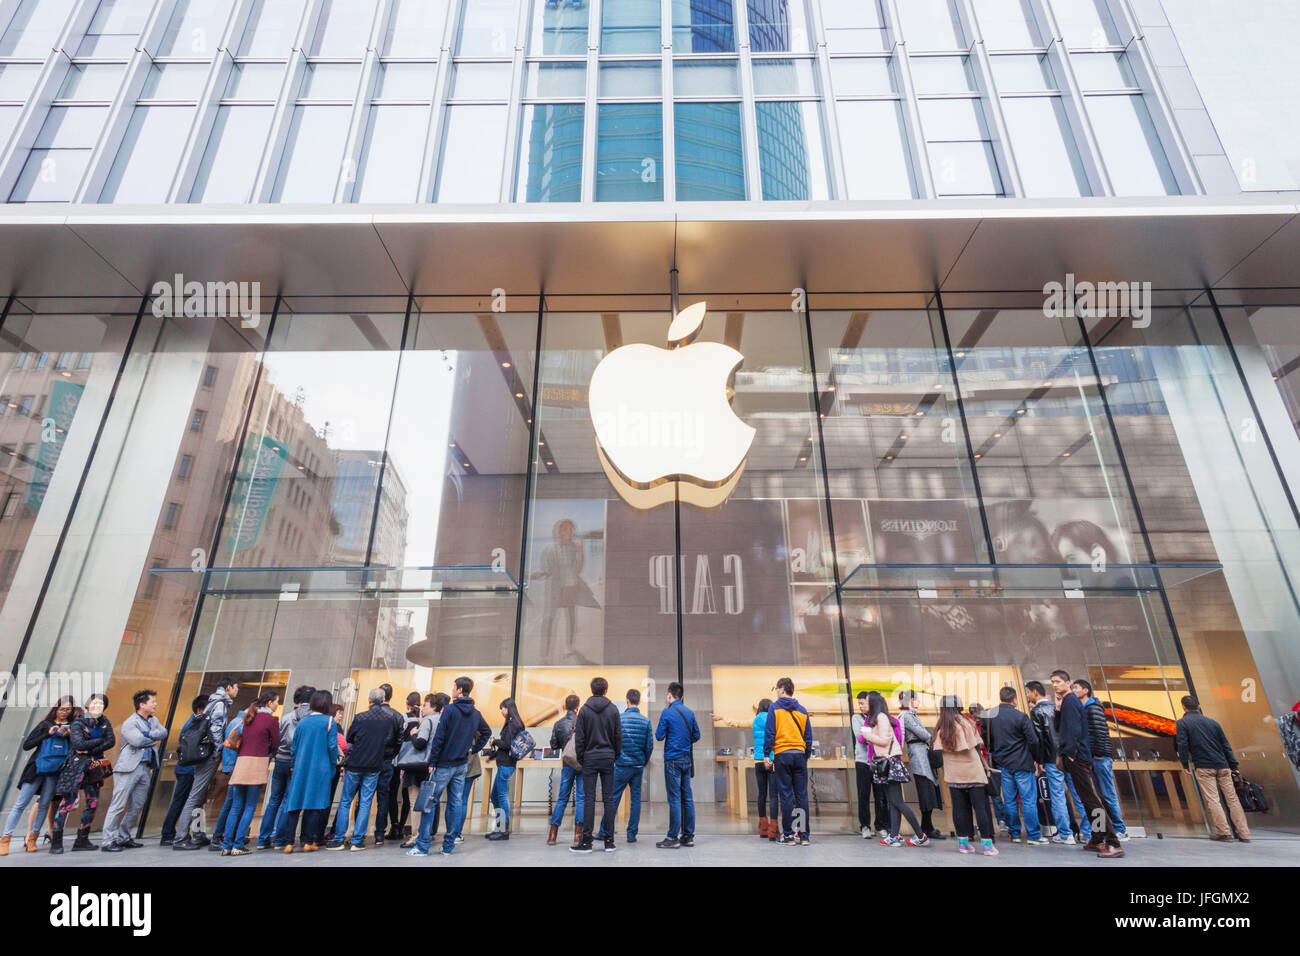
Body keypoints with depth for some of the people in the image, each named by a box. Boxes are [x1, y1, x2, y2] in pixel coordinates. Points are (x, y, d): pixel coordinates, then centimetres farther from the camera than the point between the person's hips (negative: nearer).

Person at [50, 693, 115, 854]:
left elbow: (111, 741, -2)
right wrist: (100, 740, -10)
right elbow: (79, 744, -18)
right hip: (76, 765, -5)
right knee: (68, 801, -10)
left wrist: (89, 750, -12)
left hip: (94, 767, 5)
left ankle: (82, 840, 11)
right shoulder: (78, 723, -6)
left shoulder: (104, 722, 8)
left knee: (93, 802, 3)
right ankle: (55, 842, -1)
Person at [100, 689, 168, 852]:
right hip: (129, 768, -7)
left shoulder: (153, 720, 16)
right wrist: (154, 737, -4)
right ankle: (108, 842, 2)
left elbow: (164, 733, 1)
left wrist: (148, 734, -14)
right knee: (118, 805, -4)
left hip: (145, 769, 7)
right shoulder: (130, 723, -7)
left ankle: (124, 838, 21)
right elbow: (137, 741, -21)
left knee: (137, 807, 11)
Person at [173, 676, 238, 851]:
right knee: (195, 796, -7)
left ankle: (197, 836, 19)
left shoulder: (212, 702, 18)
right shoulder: (221, 703, -10)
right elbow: (216, 728, -19)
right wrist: (218, 752, -13)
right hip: (210, 755, -10)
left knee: (199, 797, 12)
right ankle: (181, 839, -4)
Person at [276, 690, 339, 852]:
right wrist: (333, 768, 3)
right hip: (320, 770, -4)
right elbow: (332, 747, -9)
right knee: (314, 805, 2)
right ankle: (309, 842, 6)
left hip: (300, 768, 4)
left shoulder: (301, 722, 8)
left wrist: (293, 767, 20)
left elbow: (293, 747, 11)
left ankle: (288, 842, 8)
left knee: (293, 803, 8)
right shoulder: (329, 721, -5)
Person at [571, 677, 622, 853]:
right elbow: (619, 736, 2)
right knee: (608, 799, 5)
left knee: (589, 799, 1)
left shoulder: (584, 710, -3)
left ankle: (586, 841, 1)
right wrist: (616, 756, 12)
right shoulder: (613, 709, 0)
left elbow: (579, 738, -4)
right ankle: (609, 841, 8)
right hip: (608, 759, 1)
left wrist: (580, 758, 6)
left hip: (590, 759, -1)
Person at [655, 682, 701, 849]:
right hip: (687, 759, 6)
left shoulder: (667, 712, -10)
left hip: (673, 759, -6)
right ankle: (688, 836, 16)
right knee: (687, 798, 10)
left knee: (674, 799, -3)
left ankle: (673, 838, 1)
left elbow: (659, 736, -8)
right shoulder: (690, 712, 7)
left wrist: (660, 731, 12)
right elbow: (696, 735, 12)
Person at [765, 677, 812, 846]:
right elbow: (808, 737, 10)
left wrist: (767, 755, -3)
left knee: (786, 795, 0)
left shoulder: (775, 707, -1)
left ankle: (788, 835, 3)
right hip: (800, 755, 3)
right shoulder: (802, 710, 11)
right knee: (802, 795, 6)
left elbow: (769, 733, -7)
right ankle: (804, 835, 9)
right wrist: (806, 757, 16)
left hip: (782, 755, -3)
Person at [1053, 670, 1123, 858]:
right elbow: (1060, 729, 19)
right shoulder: (1066, 702, 17)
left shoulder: (1070, 700, -11)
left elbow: (1074, 729, -20)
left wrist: (1070, 753, -18)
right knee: (1087, 800, 14)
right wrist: (1058, 712, 4)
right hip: (1075, 758, 10)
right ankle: (1097, 840, 20)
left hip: (1077, 757, -10)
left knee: (1091, 800, -10)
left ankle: (1114, 844, -9)